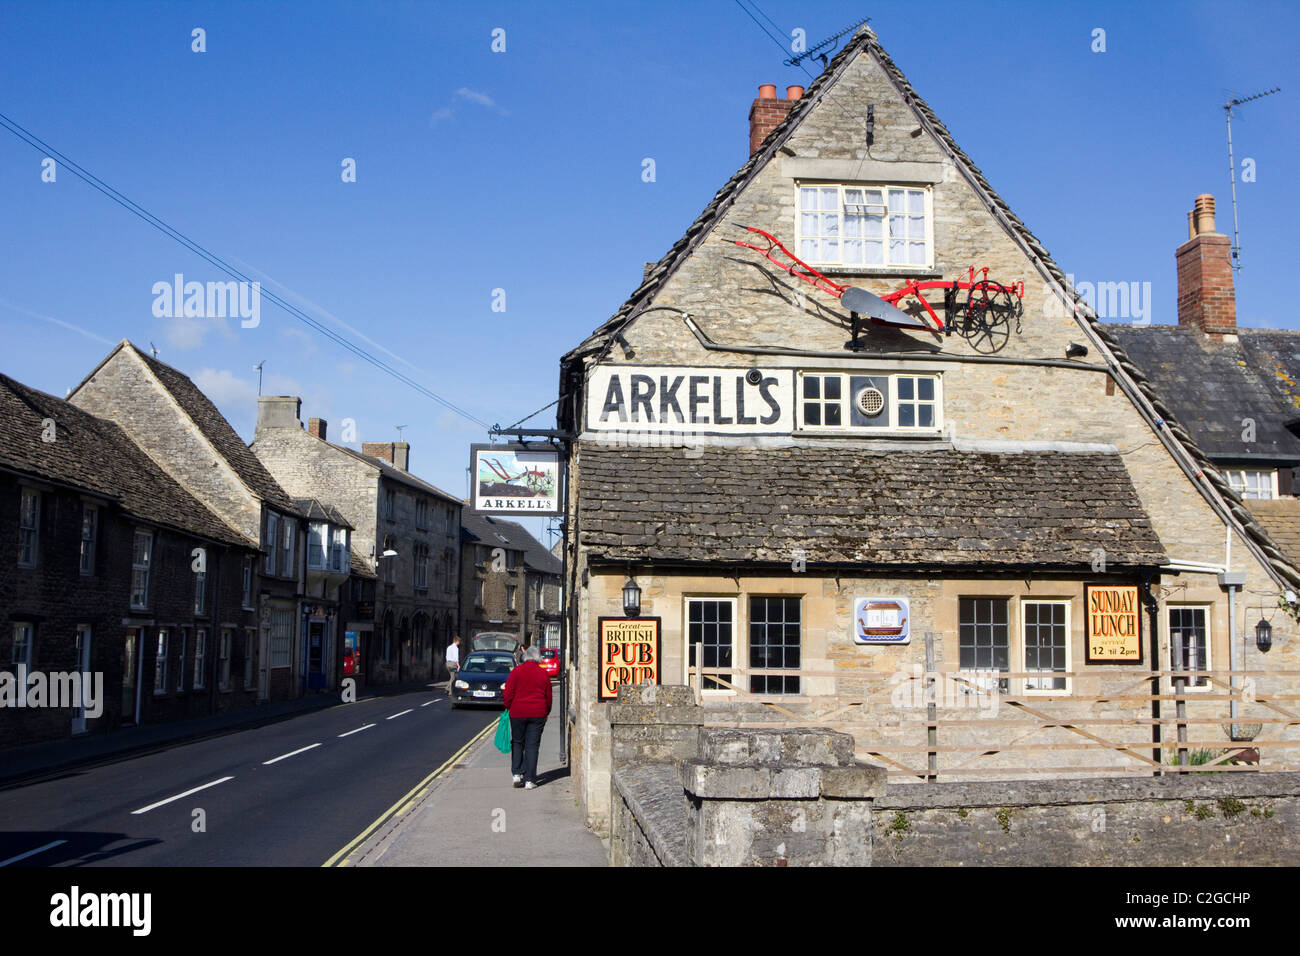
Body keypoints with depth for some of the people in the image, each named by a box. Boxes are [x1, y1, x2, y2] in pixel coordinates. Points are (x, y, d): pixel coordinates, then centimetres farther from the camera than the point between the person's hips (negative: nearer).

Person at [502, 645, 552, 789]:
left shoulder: (517, 671, -3)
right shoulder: (543, 674, 3)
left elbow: (508, 693, -4)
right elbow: (548, 697, 8)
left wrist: (508, 707, 11)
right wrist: (546, 713, 20)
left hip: (518, 713, -1)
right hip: (538, 714, 1)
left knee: (517, 743, 15)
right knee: (532, 745, 3)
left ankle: (516, 773, 3)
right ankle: (529, 780, 0)